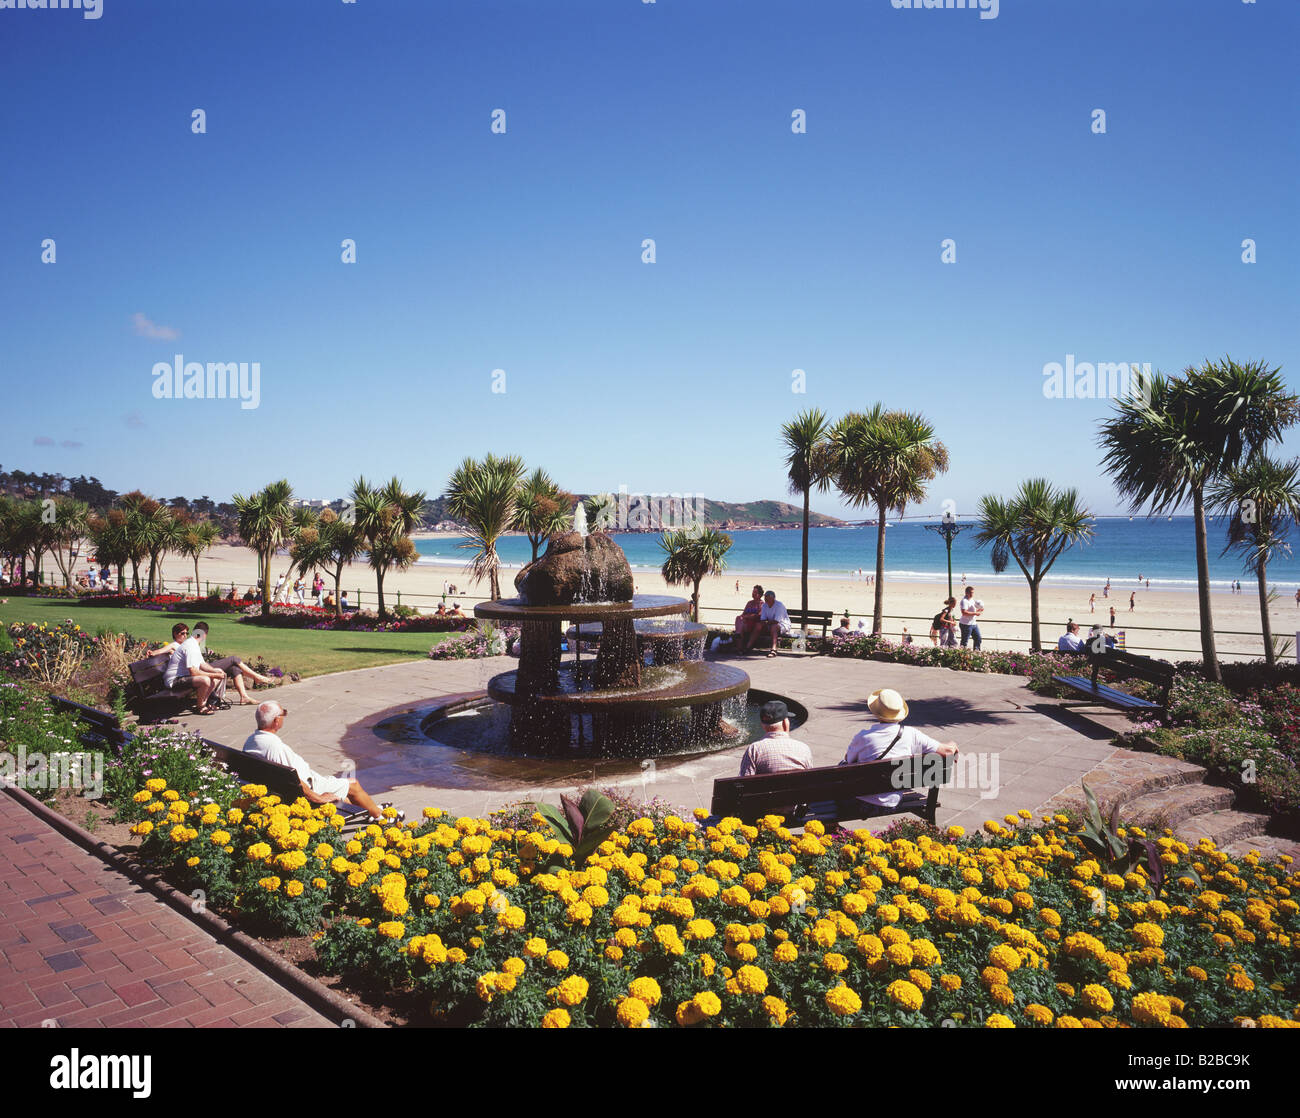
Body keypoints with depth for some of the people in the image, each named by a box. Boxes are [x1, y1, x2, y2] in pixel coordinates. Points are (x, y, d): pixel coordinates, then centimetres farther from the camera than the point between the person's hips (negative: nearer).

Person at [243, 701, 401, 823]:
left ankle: (373, 808, 44)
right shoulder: (276, 747, -35)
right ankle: (378, 814, 32)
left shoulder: (251, 740, -5)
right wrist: (318, 798, -19)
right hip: (302, 791, -10)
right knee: (352, 785, 9)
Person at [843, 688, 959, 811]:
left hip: (865, 800, -3)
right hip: (893, 802, 3)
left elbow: (849, 760, -1)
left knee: (843, 764, 27)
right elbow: (946, 750, -12)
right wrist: (952, 745, 13)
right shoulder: (910, 734, -15)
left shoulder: (863, 736, -20)